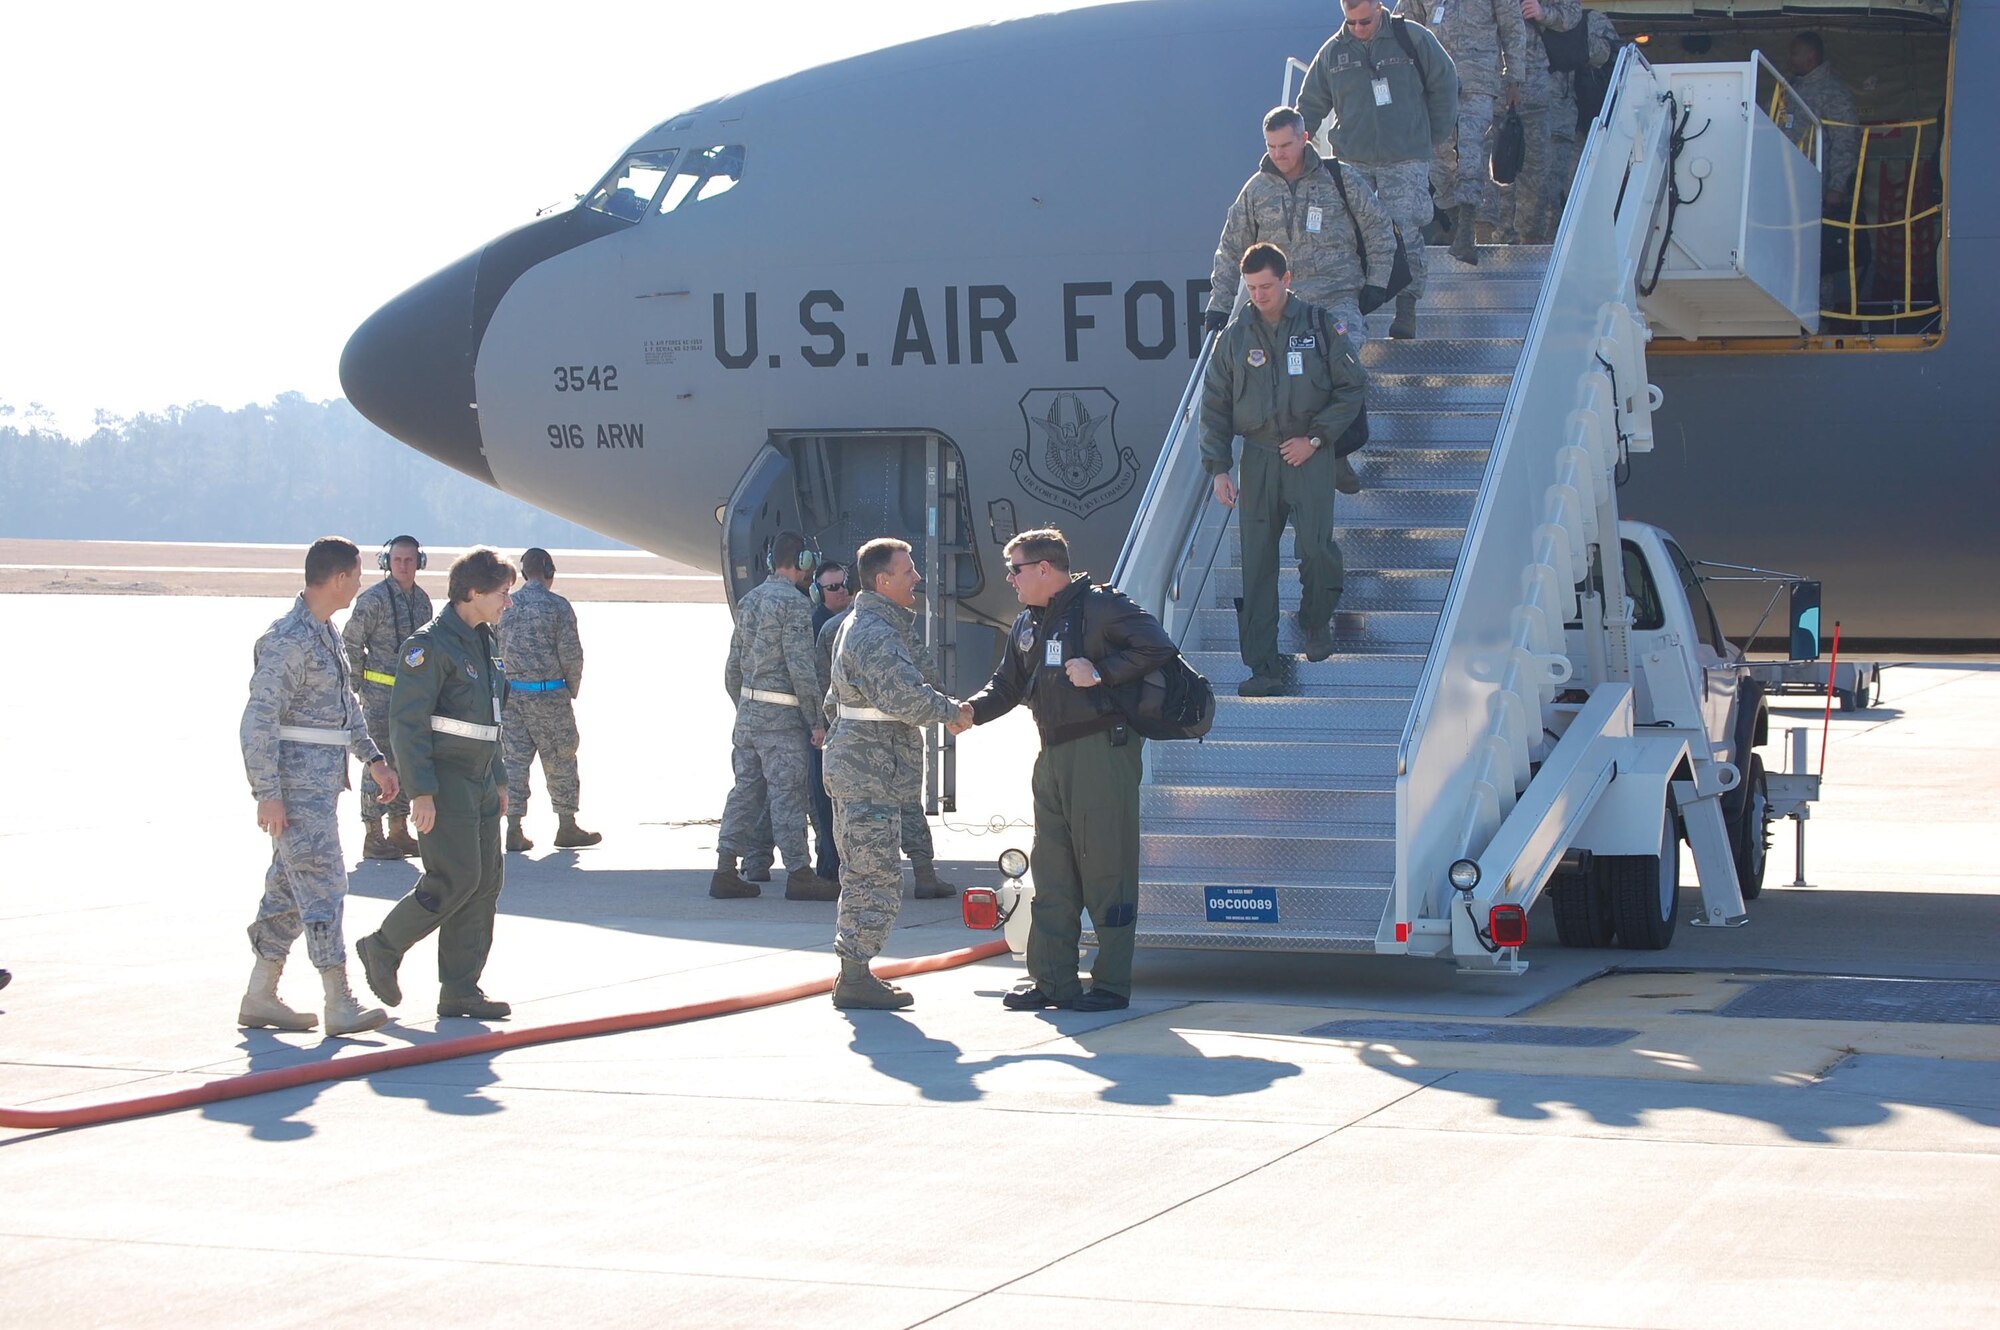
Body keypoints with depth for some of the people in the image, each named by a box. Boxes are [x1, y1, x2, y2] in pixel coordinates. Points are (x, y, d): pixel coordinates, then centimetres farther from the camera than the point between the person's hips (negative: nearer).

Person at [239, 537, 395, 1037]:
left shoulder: (326, 633, 14)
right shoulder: (288, 640, -17)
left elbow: (346, 702, 25)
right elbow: (258, 721, -20)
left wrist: (373, 758, 20)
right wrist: (267, 794, -22)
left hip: (320, 782, 10)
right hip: (296, 784, -10)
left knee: (289, 889, 12)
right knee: (323, 887, -8)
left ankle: (260, 997, 18)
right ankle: (341, 1005, -6)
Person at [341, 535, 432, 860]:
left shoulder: (422, 599, 10)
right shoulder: (374, 599, -12)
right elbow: (350, 642, -9)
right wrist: (360, 683, -8)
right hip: (380, 692, -7)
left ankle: (399, 832, 20)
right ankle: (373, 837, -2)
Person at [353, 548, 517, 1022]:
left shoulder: (484, 642, 15)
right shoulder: (431, 645, -14)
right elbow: (407, 721, -17)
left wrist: (498, 779, 22)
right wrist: (421, 792, -21)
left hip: (479, 781, 9)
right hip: (444, 781, -9)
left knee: (486, 881, 5)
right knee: (456, 879, -12)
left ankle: (460, 991, 9)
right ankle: (384, 947, 7)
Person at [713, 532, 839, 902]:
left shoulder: (749, 600, 12)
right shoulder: (793, 602, -13)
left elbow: (733, 666, 16)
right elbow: (801, 667, -17)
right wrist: (816, 720, -12)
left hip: (748, 709, 8)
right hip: (782, 717, -8)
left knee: (746, 789, 10)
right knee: (788, 793, -3)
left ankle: (725, 872, 10)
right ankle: (798, 874, 2)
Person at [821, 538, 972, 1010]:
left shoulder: (859, 624, 18)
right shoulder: (877, 633, -17)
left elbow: (834, 701, 27)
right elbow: (906, 696, -26)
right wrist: (953, 712, -12)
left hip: (852, 771, 11)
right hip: (871, 775, -11)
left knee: (861, 877, 15)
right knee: (879, 881, -8)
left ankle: (852, 974, 20)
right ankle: (855, 978, -7)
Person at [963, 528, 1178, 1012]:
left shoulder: (1098, 606, -9)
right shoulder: (1027, 625, 17)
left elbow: (1157, 646, -16)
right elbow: (1007, 686, 19)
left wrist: (1100, 672, -19)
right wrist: (970, 711, 1)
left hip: (1102, 750, -9)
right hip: (1053, 755, 9)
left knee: (1105, 869, -5)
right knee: (1051, 872, 9)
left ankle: (1111, 984, 0)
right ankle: (1050, 979, 15)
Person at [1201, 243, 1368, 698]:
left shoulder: (1318, 327, 1)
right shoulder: (1235, 337, 7)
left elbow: (1352, 387, 2)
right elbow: (1214, 407, 10)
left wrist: (1315, 438, -6)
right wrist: (1218, 468, 2)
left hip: (1309, 455, -2)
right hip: (1258, 457, 2)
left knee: (1316, 546, -14)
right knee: (1257, 562, -2)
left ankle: (1317, 620, 18)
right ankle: (1263, 668, 0)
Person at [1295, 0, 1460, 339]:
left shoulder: (1412, 38, -1)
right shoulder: (1333, 51, 6)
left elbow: (1444, 86, 7)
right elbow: (1311, 102, 16)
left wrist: (1436, 137, 8)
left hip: (1405, 160, -3)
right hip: (1352, 160, 3)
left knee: (1405, 235, -7)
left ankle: (1406, 310, -1)